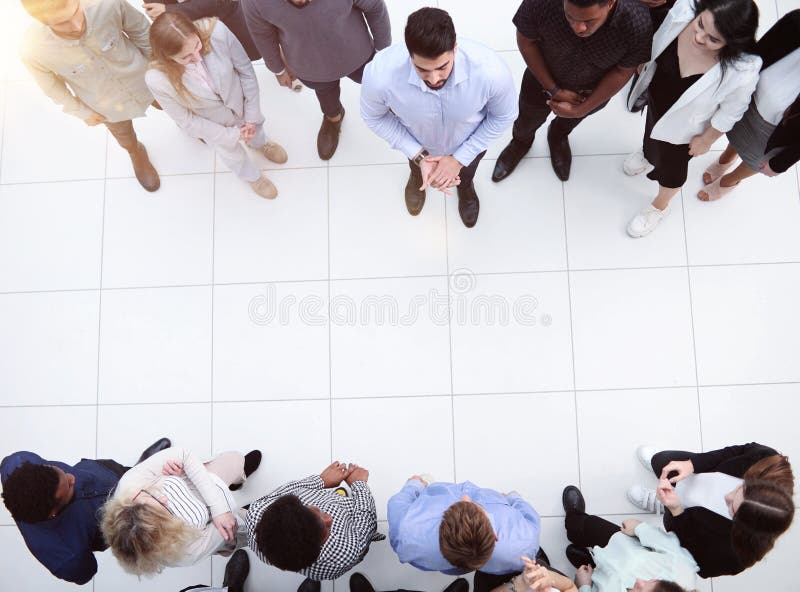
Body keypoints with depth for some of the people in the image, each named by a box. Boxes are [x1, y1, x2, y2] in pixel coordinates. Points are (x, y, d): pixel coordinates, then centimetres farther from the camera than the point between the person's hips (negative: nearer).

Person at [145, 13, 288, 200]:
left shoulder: (216, 31, -38)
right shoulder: (157, 79, -38)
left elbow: (246, 71, -20)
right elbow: (187, 121, -21)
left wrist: (252, 115, -13)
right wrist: (231, 135, -16)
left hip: (239, 101, 1)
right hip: (213, 123, -1)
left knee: (255, 125, 34)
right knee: (233, 154, 29)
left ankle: (260, 144, 73)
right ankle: (252, 176, 65)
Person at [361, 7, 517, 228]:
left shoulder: (492, 71, -42)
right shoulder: (379, 74, -42)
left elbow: (503, 116, -19)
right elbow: (374, 117, -18)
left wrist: (459, 158, -21)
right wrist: (419, 156, -25)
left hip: (469, 143, 0)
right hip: (418, 143, 0)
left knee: (464, 176, 36)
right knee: (419, 170, 37)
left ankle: (465, 188, 74)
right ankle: (417, 179, 75)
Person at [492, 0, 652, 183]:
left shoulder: (638, 23, -39)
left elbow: (622, 72, -20)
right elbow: (525, 40, -20)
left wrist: (582, 109, -18)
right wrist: (554, 90, -20)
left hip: (594, 91, 0)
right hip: (543, 78, 0)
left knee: (570, 120, 32)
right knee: (527, 120, 28)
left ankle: (558, 136, 67)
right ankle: (521, 142, 63)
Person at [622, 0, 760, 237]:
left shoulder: (742, 73, -42)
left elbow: (730, 112, -21)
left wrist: (705, 140, -6)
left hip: (683, 126, -3)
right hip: (654, 96, 3)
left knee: (670, 166, 25)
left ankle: (660, 206, 59)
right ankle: (649, 154, 75)